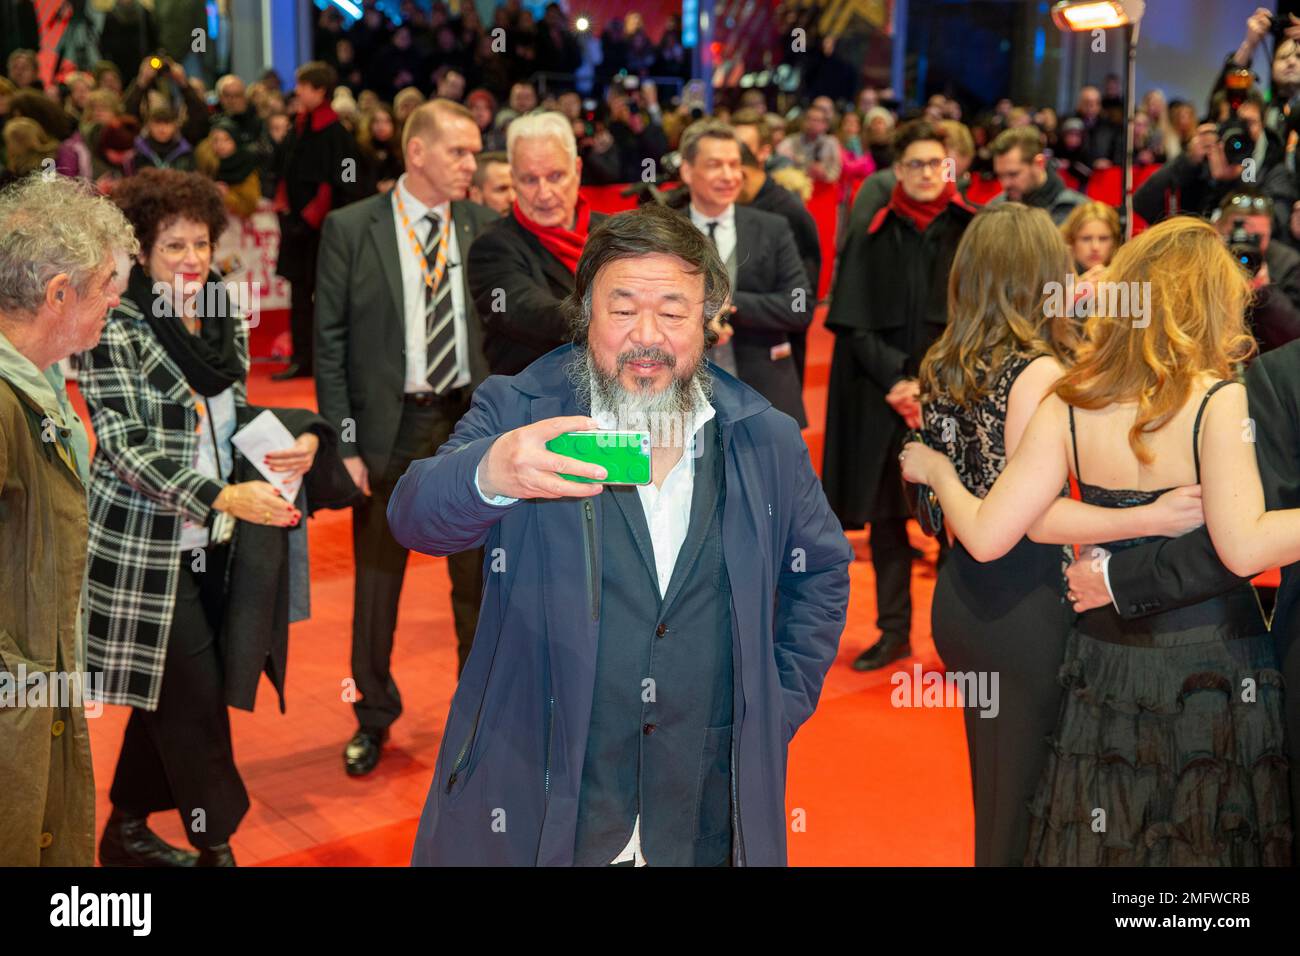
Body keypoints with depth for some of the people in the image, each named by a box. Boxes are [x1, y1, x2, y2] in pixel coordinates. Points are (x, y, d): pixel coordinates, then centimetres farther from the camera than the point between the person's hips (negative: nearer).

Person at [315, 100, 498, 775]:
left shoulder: (487, 229, 1)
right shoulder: (351, 229, -4)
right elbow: (329, 341, -4)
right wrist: (344, 444, -9)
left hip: (472, 421, 2)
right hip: (389, 425, -1)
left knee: (479, 578, 12)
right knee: (377, 581, 11)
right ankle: (374, 717, 31)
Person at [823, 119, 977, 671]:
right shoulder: (872, 237, 6)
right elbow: (852, 323, 2)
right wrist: (897, 381, -10)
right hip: (882, 399, 2)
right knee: (886, 516, 5)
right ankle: (893, 631, 16)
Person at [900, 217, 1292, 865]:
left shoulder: (1069, 405, -6)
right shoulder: (1216, 401, -16)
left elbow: (986, 537, -8)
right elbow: (1244, 548, -26)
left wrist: (937, 472, 10)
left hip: (1107, 649, 4)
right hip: (1212, 658, -3)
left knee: (1107, 840, 18)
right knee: (1215, 840, 14)